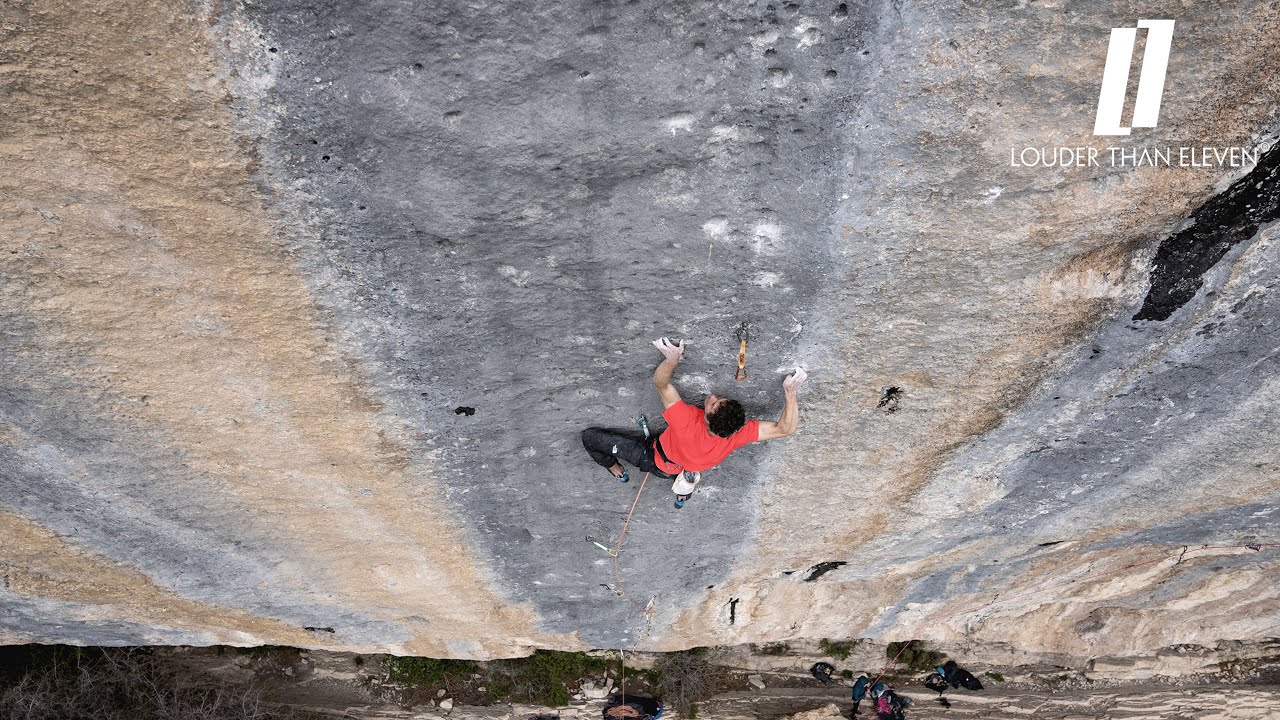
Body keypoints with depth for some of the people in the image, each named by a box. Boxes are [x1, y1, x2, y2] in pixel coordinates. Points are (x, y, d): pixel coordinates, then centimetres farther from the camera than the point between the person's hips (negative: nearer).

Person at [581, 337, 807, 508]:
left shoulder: (688, 421, -49)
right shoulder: (739, 433, -38)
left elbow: (660, 381, -44)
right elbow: (785, 428, -33)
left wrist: (672, 358, -37)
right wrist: (790, 391, -36)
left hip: (653, 458, -5)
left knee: (590, 436, 5)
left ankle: (617, 470, 31)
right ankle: (684, 492, 51)